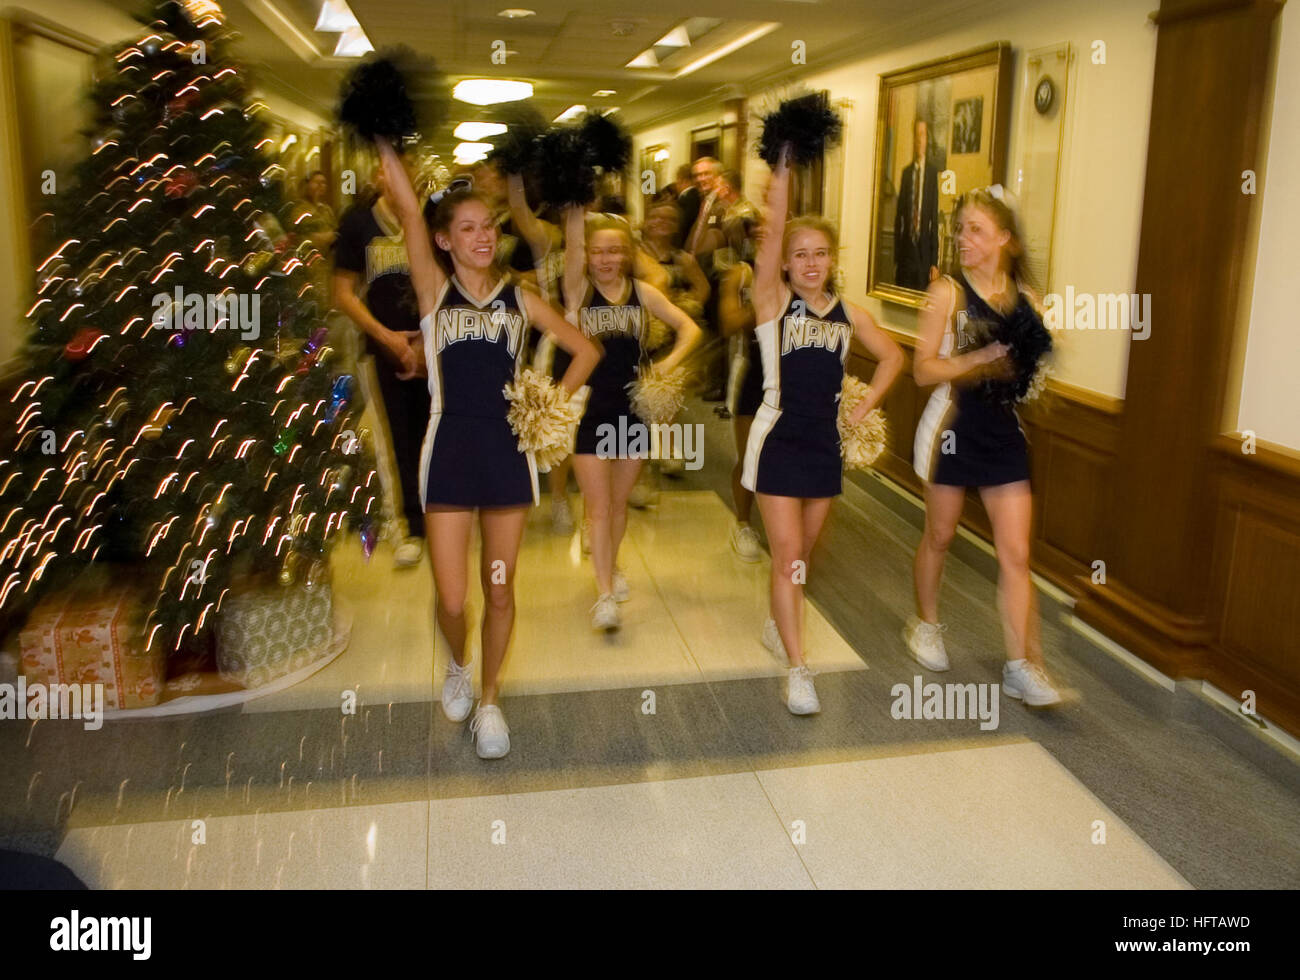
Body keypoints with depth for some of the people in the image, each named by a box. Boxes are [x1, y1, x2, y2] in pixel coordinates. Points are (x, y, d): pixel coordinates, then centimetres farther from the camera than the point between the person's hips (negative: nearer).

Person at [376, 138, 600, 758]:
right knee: (451, 599, -2)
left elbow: (585, 350, 12)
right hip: (449, 449, -2)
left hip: (507, 449, 2)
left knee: (499, 591, 9)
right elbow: (408, 209, -12)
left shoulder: (519, 299, 7)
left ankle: (489, 699, 29)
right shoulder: (433, 290, 1)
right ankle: (457, 667, 32)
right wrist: (384, 145, -18)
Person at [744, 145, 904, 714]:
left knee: (803, 553, 16)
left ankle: (779, 624, 41)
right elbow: (773, 233, -19)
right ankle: (797, 670, -1)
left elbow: (892, 356, 18)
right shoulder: (773, 302, -6)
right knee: (787, 554, -5)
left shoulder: (848, 314, 6)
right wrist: (782, 169, -24)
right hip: (778, 442, -4)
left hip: (824, 444, 5)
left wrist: (864, 407, 8)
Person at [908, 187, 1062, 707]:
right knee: (939, 535, 14)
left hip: (1005, 430, 3)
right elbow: (924, 369, -12)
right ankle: (925, 623, 37)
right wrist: (980, 358, -24)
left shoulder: (1024, 297, 5)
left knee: (1016, 552, -1)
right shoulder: (947, 292, -7)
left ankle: (1021, 664, 5)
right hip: (954, 425, -3)